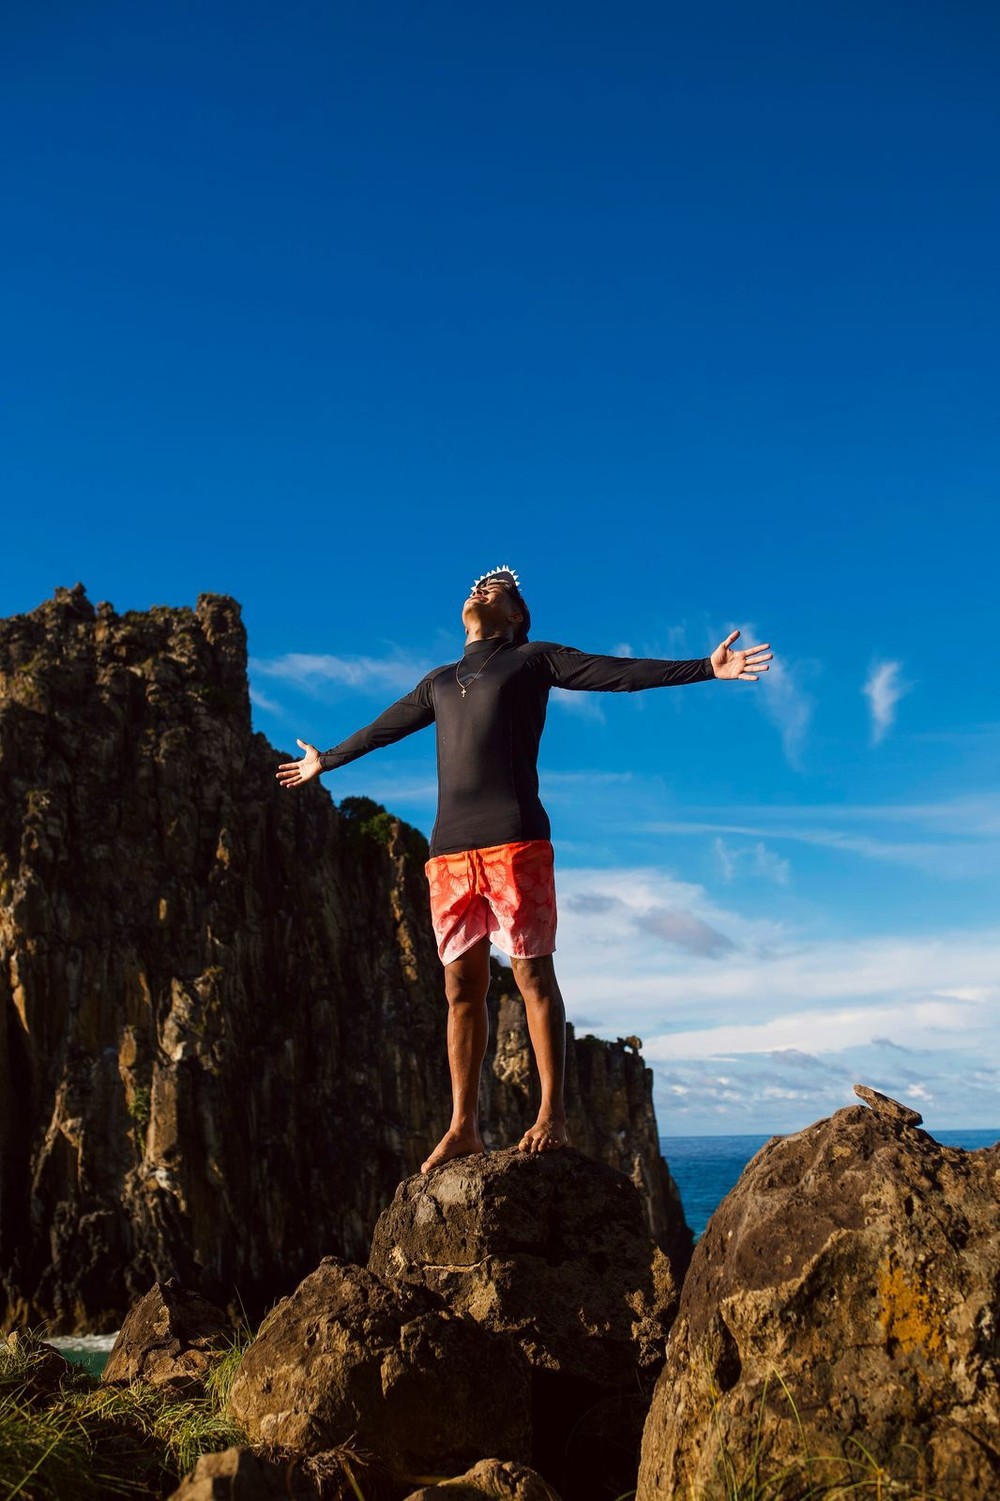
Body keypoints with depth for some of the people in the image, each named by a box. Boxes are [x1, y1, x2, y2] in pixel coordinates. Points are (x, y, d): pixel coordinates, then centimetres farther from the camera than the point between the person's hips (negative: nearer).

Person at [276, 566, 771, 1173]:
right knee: (461, 986, 4)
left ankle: (553, 1116, -2)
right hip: (450, 850, 5)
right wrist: (324, 762, 50)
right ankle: (464, 1127, 8)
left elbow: (621, 673, 1)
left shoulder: (534, 660, 10)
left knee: (532, 973, -6)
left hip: (515, 842, -5)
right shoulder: (440, 683, 25)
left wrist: (705, 667, -9)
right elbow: (381, 729, 39)